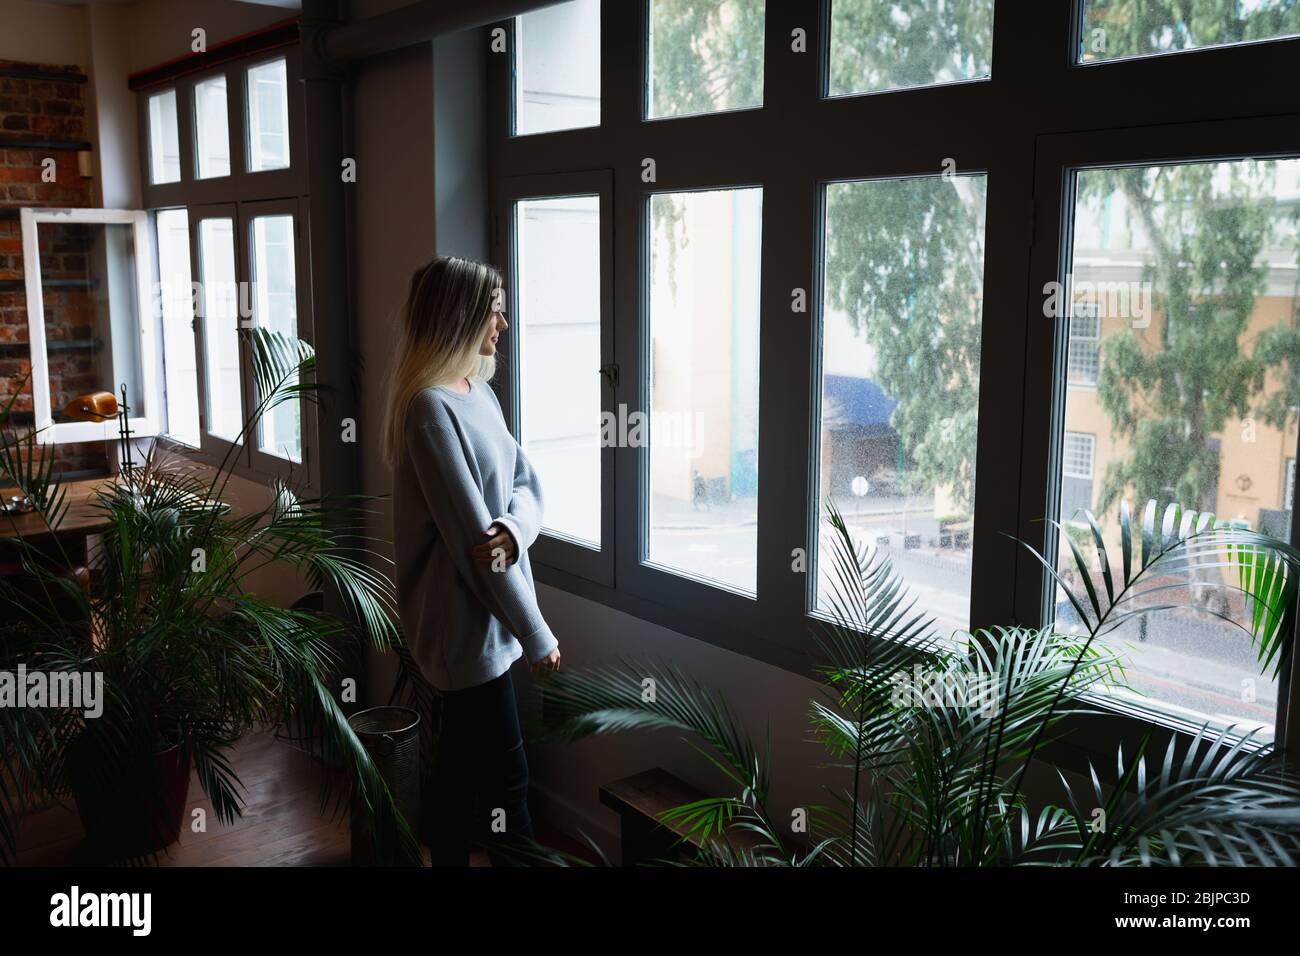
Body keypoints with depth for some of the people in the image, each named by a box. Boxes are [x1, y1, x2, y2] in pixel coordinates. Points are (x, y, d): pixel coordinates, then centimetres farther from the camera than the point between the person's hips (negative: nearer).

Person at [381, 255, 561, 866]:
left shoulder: (479, 392, 9)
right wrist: (536, 634, -15)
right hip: (465, 622, -9)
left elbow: (525, 483, 5)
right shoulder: (431, 408, -20)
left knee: (464, 760, 20)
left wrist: (513, 530, -20)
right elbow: (470, 536, -21)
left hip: (485, 613, 9)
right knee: (507, 781, 0)